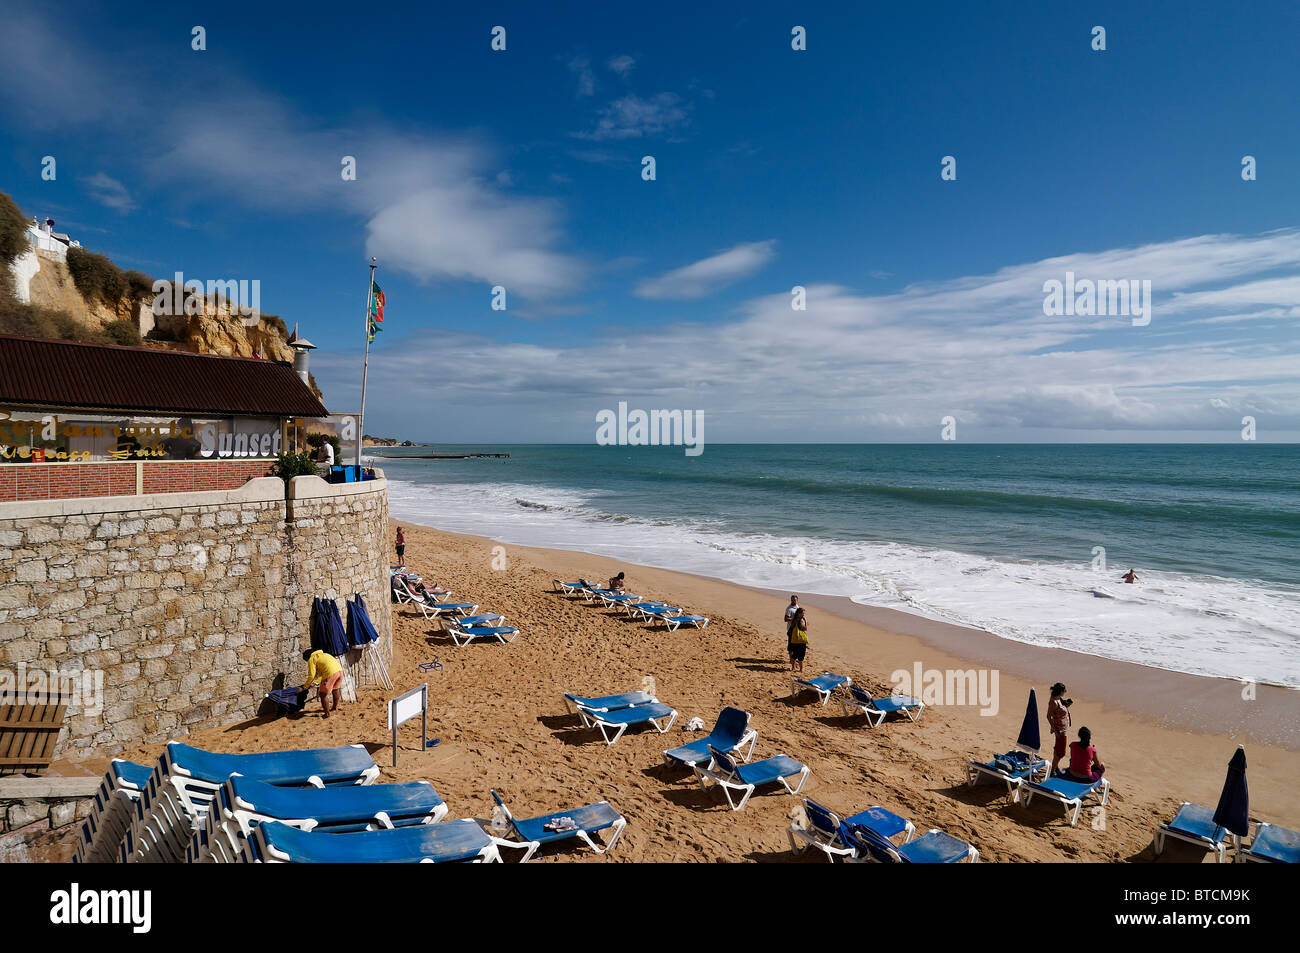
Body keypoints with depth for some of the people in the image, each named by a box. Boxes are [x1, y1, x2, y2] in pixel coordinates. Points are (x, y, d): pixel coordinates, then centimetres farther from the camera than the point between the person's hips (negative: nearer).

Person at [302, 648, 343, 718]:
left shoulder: (311, 659, 7)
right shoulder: (321, 655, 32)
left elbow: (311, 676, 3)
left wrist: (305, 687, 15)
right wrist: (315, 683, 40)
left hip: (331, 673, -9)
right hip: (340, 670, 9)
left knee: (323, 694, 7)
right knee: (335, 689, 30)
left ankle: (327, 714, 14)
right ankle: (335, 707, 49)